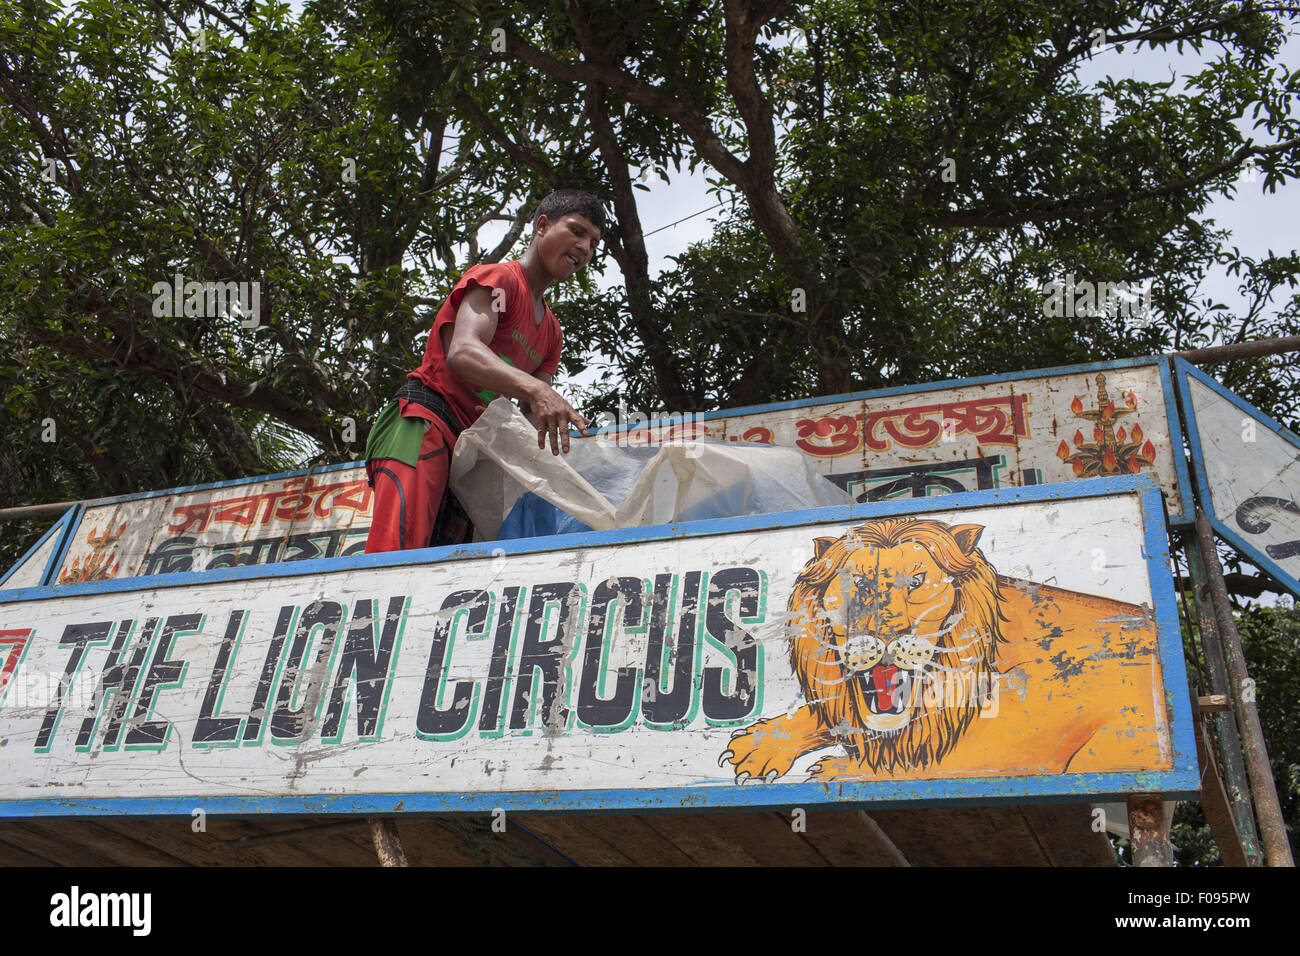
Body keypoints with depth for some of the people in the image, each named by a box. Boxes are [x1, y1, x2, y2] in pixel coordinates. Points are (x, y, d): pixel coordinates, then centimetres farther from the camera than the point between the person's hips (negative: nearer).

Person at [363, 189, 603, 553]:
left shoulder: (552, 334, 25)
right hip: (423, 423, -8)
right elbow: (462, 352, -20)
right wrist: (534, 389, -36)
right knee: (395, 557, -25)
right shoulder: (498, 278, 1)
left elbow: (531, 414, 15)